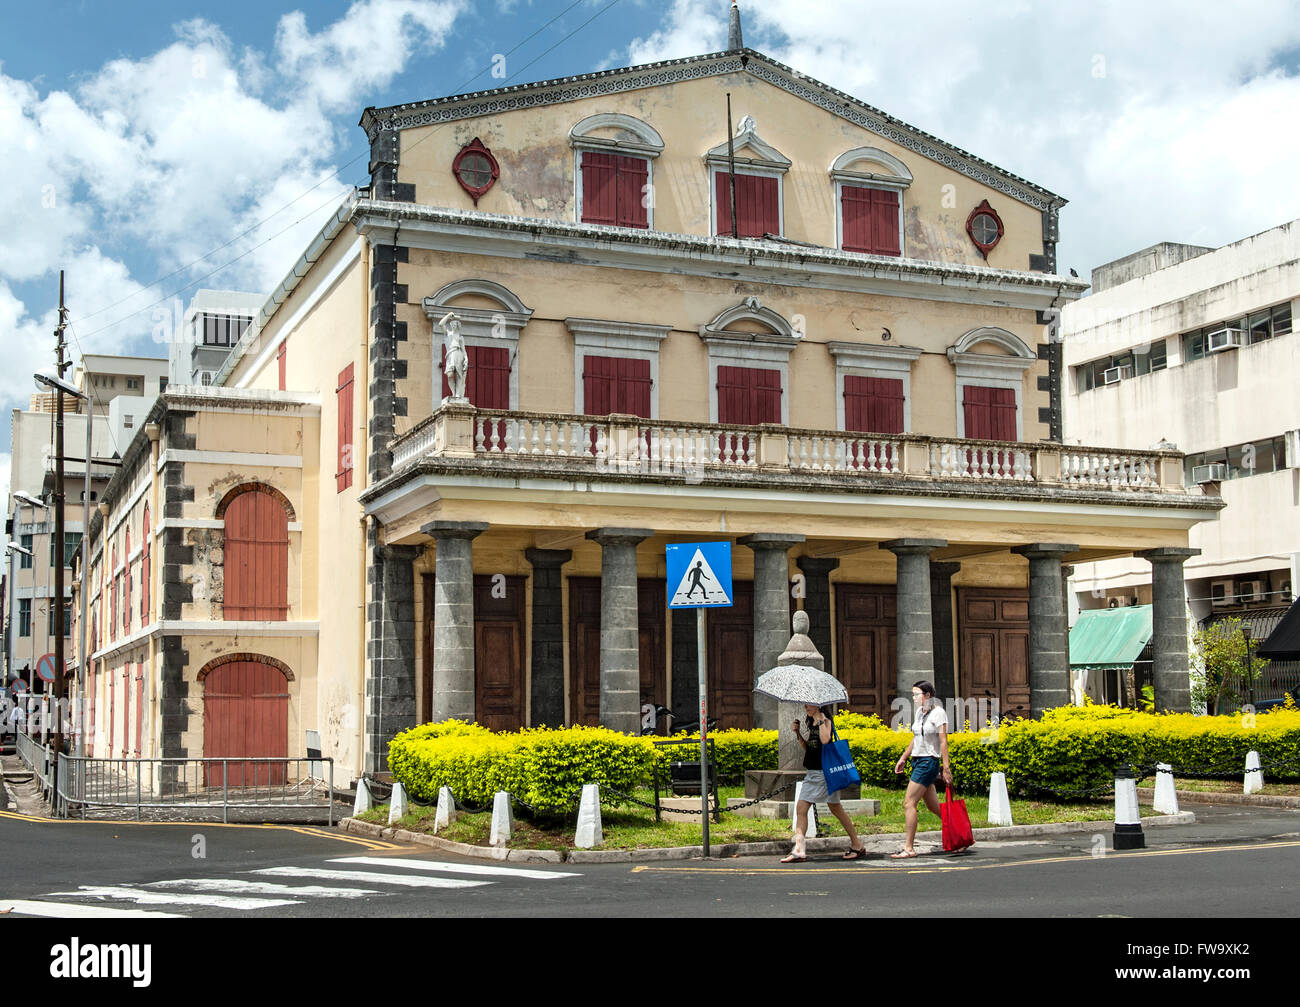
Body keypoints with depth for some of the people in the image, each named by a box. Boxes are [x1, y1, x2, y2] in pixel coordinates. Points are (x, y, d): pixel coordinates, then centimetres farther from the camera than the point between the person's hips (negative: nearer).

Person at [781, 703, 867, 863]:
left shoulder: (826, 721, -9)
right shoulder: (812, 724, 15)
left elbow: (825, 740, -27)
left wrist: (820, 720, -18)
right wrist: (798, 733, 4)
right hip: (812, 773, 9)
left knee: (835, 808, -1)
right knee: (801, 808, -1)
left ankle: (857, 845, 12)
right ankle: (799, 851, -3)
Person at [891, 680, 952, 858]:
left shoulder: (938, 713, -10)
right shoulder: (920, 712, 13)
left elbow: (943, 742, -14)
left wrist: (946, 767, -18)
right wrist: (903, 758, 24)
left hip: (929, 762, -9)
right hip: (918, 761, 9)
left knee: (909, 803, -11)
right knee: (933, 806, 13)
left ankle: (909, 848, -8)